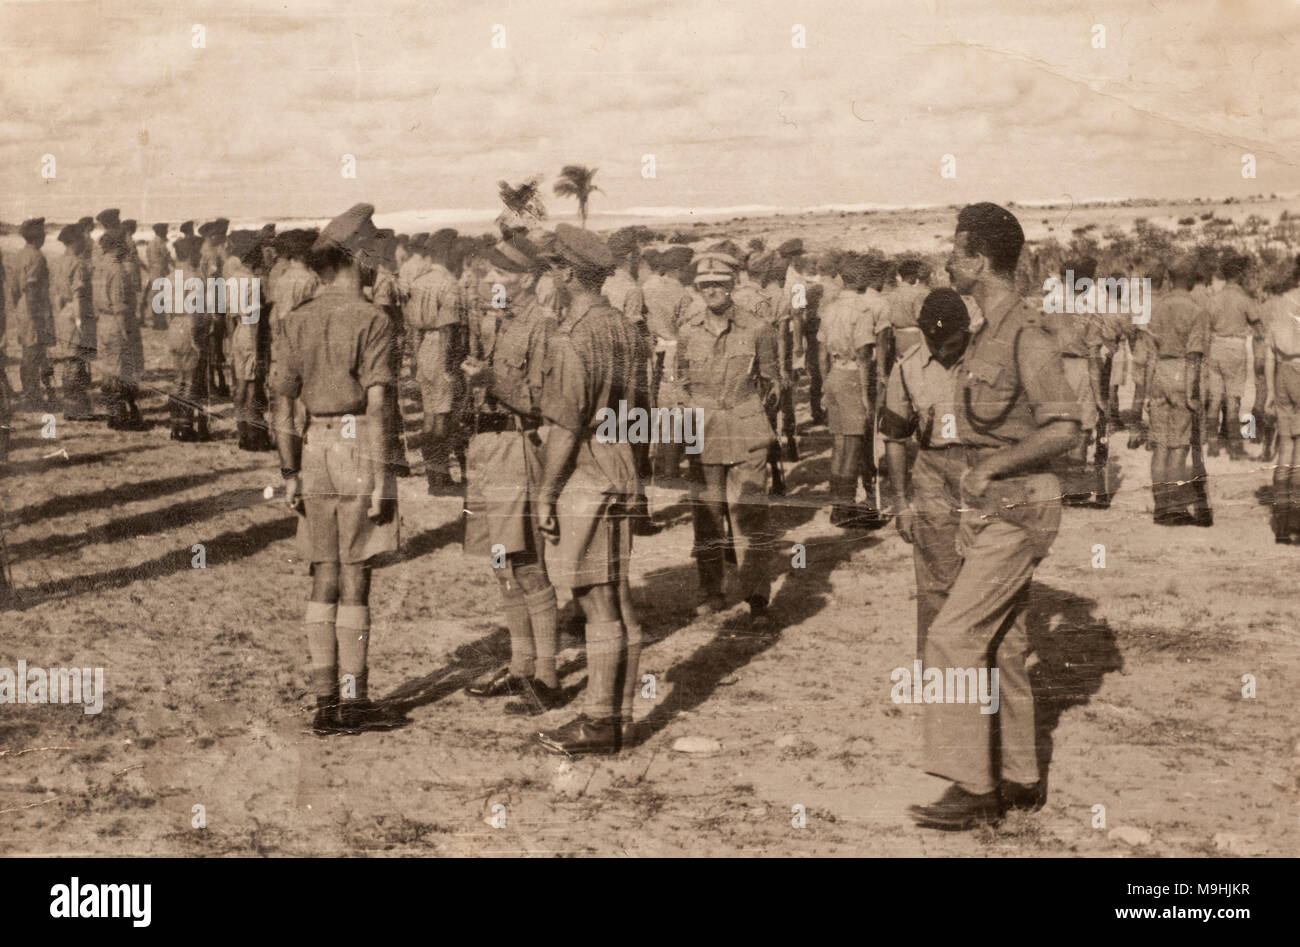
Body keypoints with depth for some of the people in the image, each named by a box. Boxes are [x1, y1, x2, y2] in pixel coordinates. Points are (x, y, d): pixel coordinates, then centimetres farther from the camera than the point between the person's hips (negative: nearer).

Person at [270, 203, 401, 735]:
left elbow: (283, 402, 8)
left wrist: (290, 474, 11)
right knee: (355, 581, -1)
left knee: (325, 580, 9)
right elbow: (376, 404, -16)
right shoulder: (370, 320, -9)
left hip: (315, 448, 6)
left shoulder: (299, 320, 9)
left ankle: (325, 702, 11)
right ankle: (352, 701, 3)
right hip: (357, 447, -6)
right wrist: (380, 478, -14)